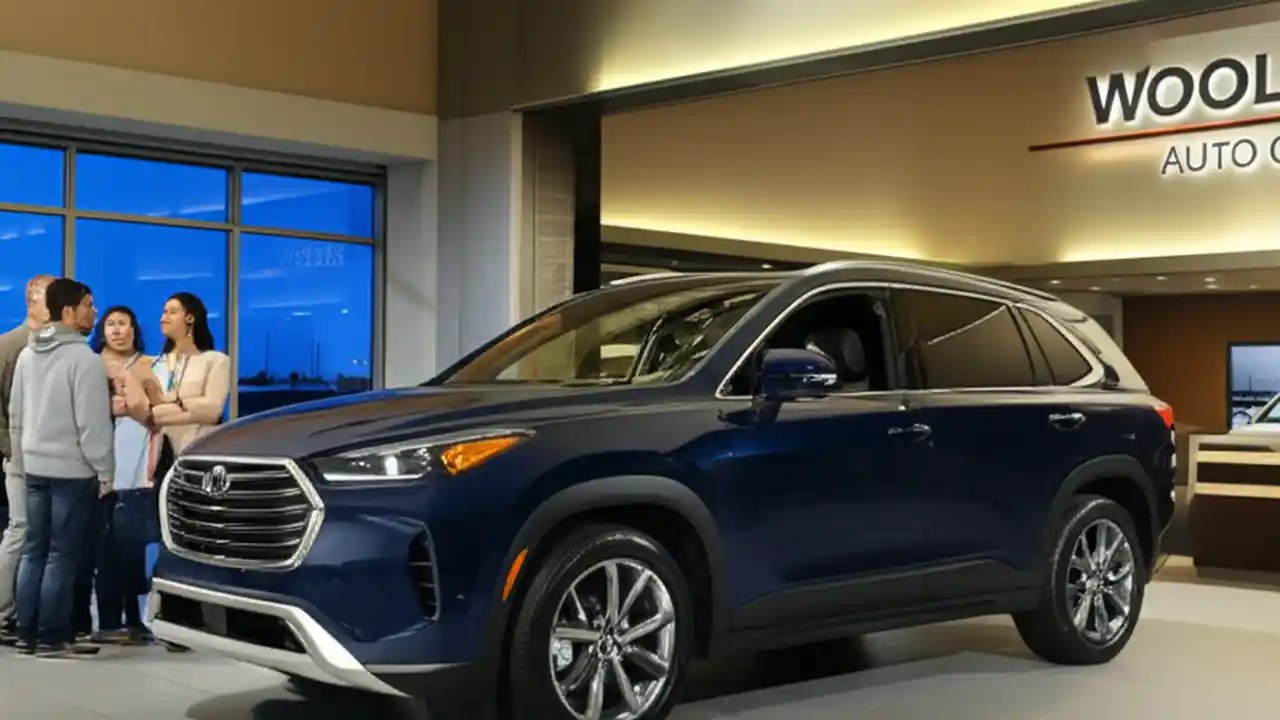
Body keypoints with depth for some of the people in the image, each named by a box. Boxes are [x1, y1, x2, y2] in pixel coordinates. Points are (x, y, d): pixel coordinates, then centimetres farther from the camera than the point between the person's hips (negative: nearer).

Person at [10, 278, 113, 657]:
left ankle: (27, 633, 14)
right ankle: (52, 637, -1)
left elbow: (16, 415, 16)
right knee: (62, 554, -3)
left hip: (35, 466, 8)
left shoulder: (27, 355, 11)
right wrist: (104, 471, -10)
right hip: (72, 469, -8)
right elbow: (92, 422, -17)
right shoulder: (83, 358, -14)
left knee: (34, 550, 11)